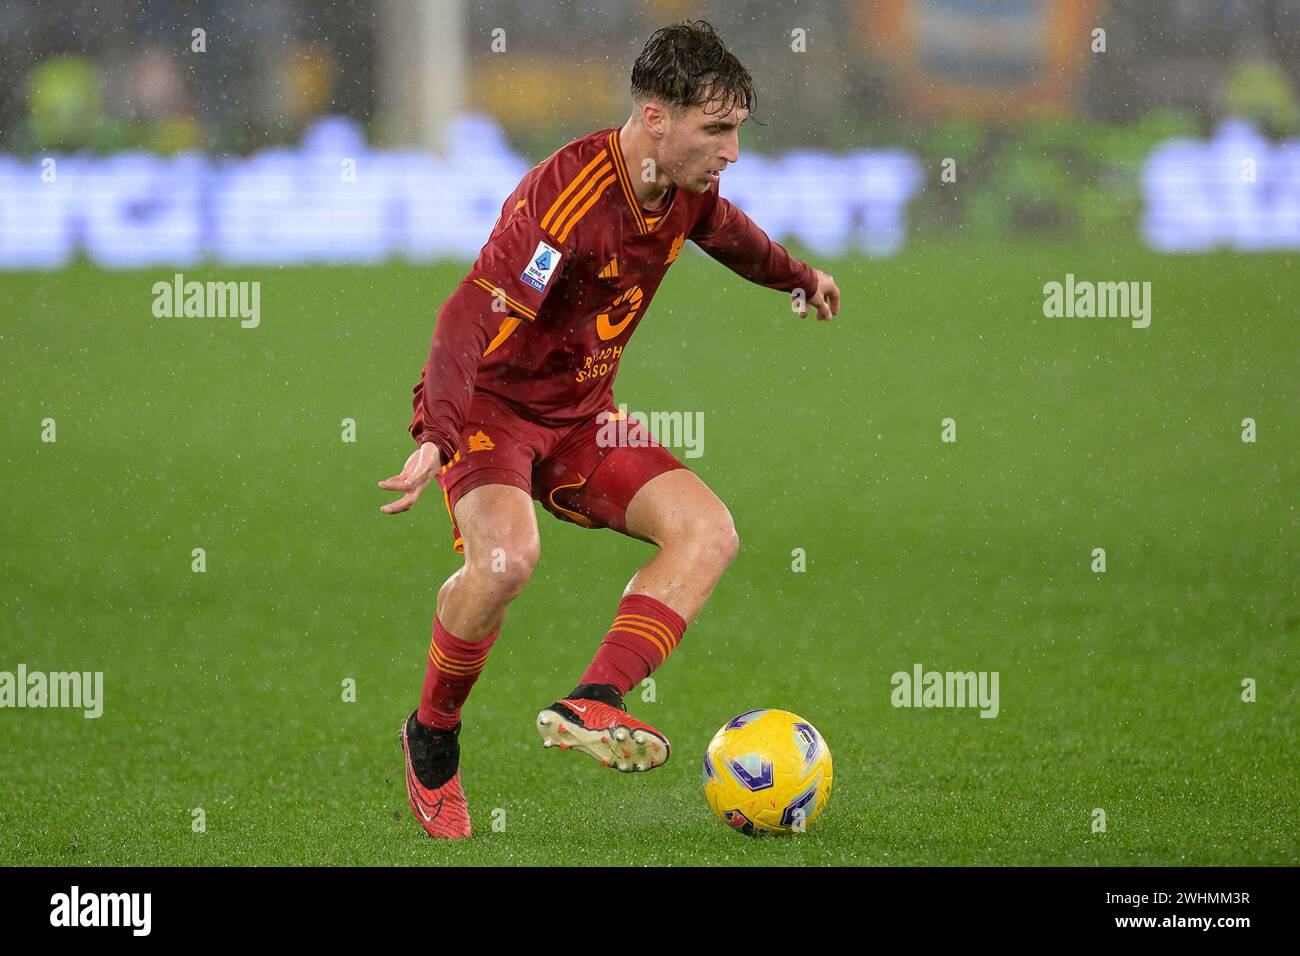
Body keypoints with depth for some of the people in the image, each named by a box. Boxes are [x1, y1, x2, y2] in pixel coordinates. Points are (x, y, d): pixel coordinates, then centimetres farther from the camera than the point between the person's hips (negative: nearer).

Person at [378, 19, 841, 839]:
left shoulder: (686, 192, -2)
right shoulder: (567, 197, -28)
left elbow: (721, 228, 26)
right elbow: (471, 318, -35)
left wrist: (797, 276, 44)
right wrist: (437, 440, -47)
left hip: (580, 414, 8)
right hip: (490, 403, -8)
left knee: (709, 533, -12)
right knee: (506, 556, -34)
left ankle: (590, 707, -23)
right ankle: (433, 738, -8)